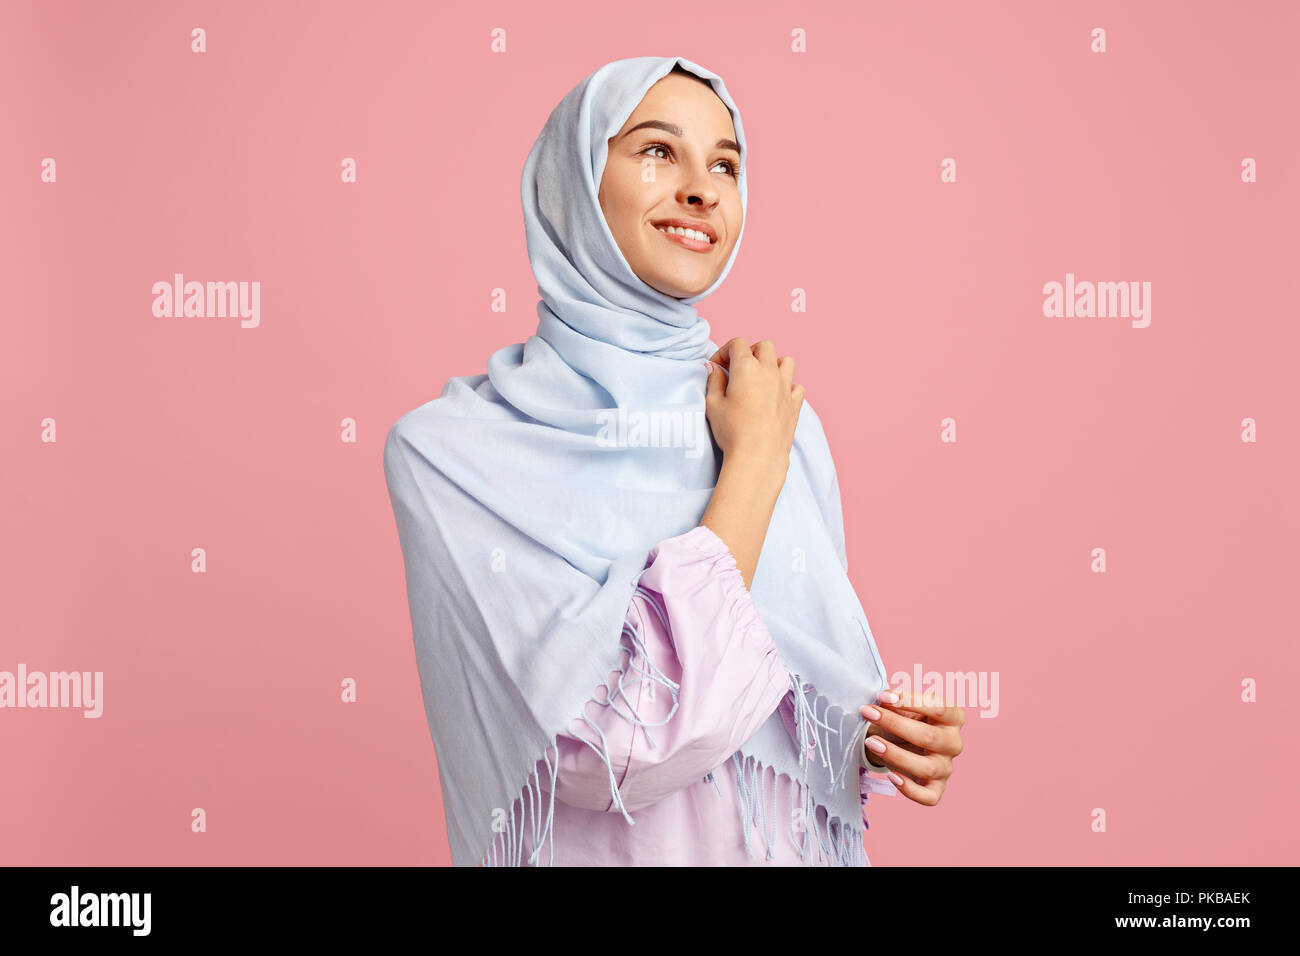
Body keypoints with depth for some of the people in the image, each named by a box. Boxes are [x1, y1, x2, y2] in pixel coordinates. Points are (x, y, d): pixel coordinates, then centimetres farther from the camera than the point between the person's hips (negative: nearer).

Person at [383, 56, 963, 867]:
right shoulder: (449, 448, -17)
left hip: (786, 842, 4)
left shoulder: (783, 421, -4)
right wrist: (753, 464, -19)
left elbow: (815, 677, 9)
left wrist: (882, 737, -12)